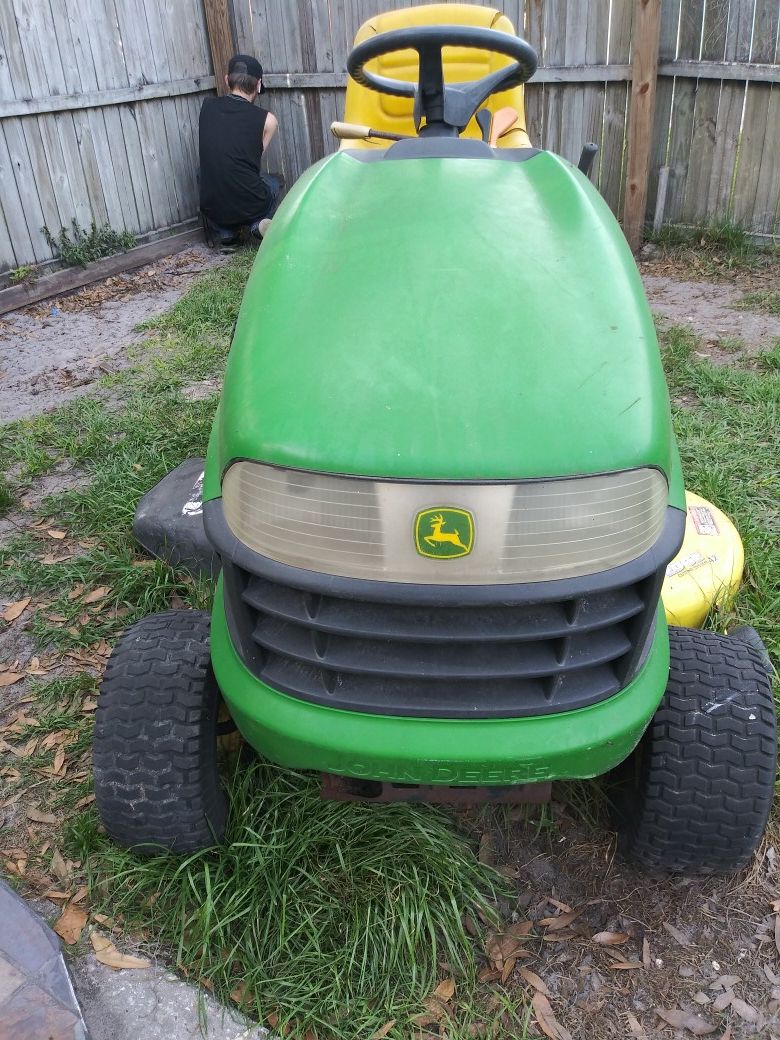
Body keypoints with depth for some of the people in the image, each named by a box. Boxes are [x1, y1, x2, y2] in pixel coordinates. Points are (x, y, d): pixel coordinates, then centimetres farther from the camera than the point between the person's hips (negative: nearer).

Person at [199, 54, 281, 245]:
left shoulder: (207, 106, 3)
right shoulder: (267, 119, -4)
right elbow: (257, 157, 10)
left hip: (213, 210, 2)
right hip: (250, 206, -1)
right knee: (273, 182, 34)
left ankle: (224, 231, 14)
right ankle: (258, 223, 6)